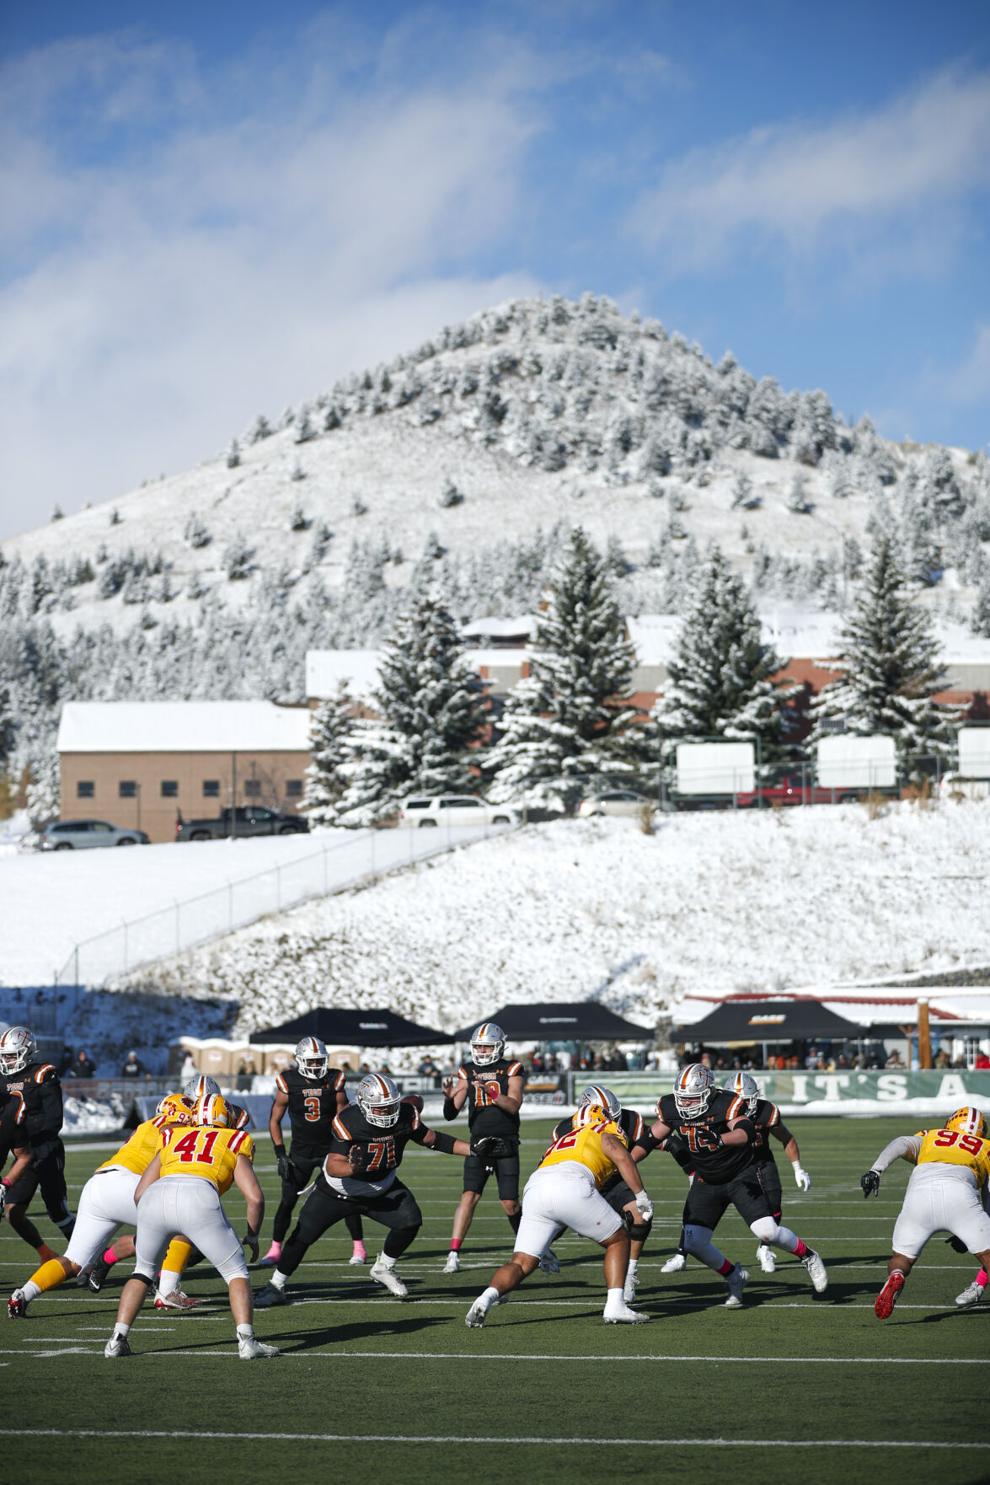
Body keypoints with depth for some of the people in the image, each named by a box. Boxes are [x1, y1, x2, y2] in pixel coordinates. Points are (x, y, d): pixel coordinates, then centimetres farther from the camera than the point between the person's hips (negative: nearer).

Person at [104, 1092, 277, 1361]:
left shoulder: (172, 1139, 33)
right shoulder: (234, 1143, 27)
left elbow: (140, 1193, 31)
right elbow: (255, 1197, 17)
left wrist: (145, 1231, 48)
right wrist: (252, 1236, 33)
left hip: (156, 1197, 3)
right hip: (198, 1197, -3)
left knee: (143, 1269, 27)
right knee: (236, 1272, 15)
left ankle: (118, 1339, 19)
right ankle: (246, 1341, 0)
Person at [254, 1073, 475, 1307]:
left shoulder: (405, 1115, -20)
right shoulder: (348, 1123, -32)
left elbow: (431, 1139, -5)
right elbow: (333, 1166, -33)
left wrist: (473, 1149, -10)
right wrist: (354, 1168, -54)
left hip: (381, 1188, 3)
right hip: (338, 1191, -3)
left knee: (410, 1222, -16)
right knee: (303, 1236, -3)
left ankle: (383, 1269, 11)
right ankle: (275, 1287, 17)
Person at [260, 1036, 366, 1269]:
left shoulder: (334, 1081, -9)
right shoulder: (289, 1083, -10)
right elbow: (275, 1121, -2)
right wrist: (280, 1155, -8)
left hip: (330, 1149, 0)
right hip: (300, 1152, 0)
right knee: (287, 1201, -4)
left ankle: (358, 1248, 6)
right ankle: (275, 1250, 7)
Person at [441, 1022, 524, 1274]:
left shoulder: (510, 1070, 0)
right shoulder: (467, 1072, 6)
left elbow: (514, 1106, -14)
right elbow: (451, 1114, 2)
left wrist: (491, 1092, -28)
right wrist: (449, 1097, -20)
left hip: (506, 1142, -1)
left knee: (509, 1204, -2)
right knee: (470, 1195, -14)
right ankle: (453, 1254, -16)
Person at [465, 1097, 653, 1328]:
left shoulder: (561, 1141, 42)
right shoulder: (605, 1136, 26)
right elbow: (621, 1156, 4)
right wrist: (640, 1196, 2)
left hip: (534, 1189, 5)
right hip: (571, 1186, -4)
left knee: (521, 1263, 7)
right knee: (619, 1240, 16)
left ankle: (489, 1295, -20)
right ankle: (615, 1306, 5)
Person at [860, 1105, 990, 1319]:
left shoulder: (927, 1139, 35)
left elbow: (900, 1145, 13)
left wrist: (876, 1170, -2)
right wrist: (965, 1236, 32)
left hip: (920, 1192, 1)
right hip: (960, 1195, -1)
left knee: (902, 1258, 16)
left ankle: (895, 1278, -16)